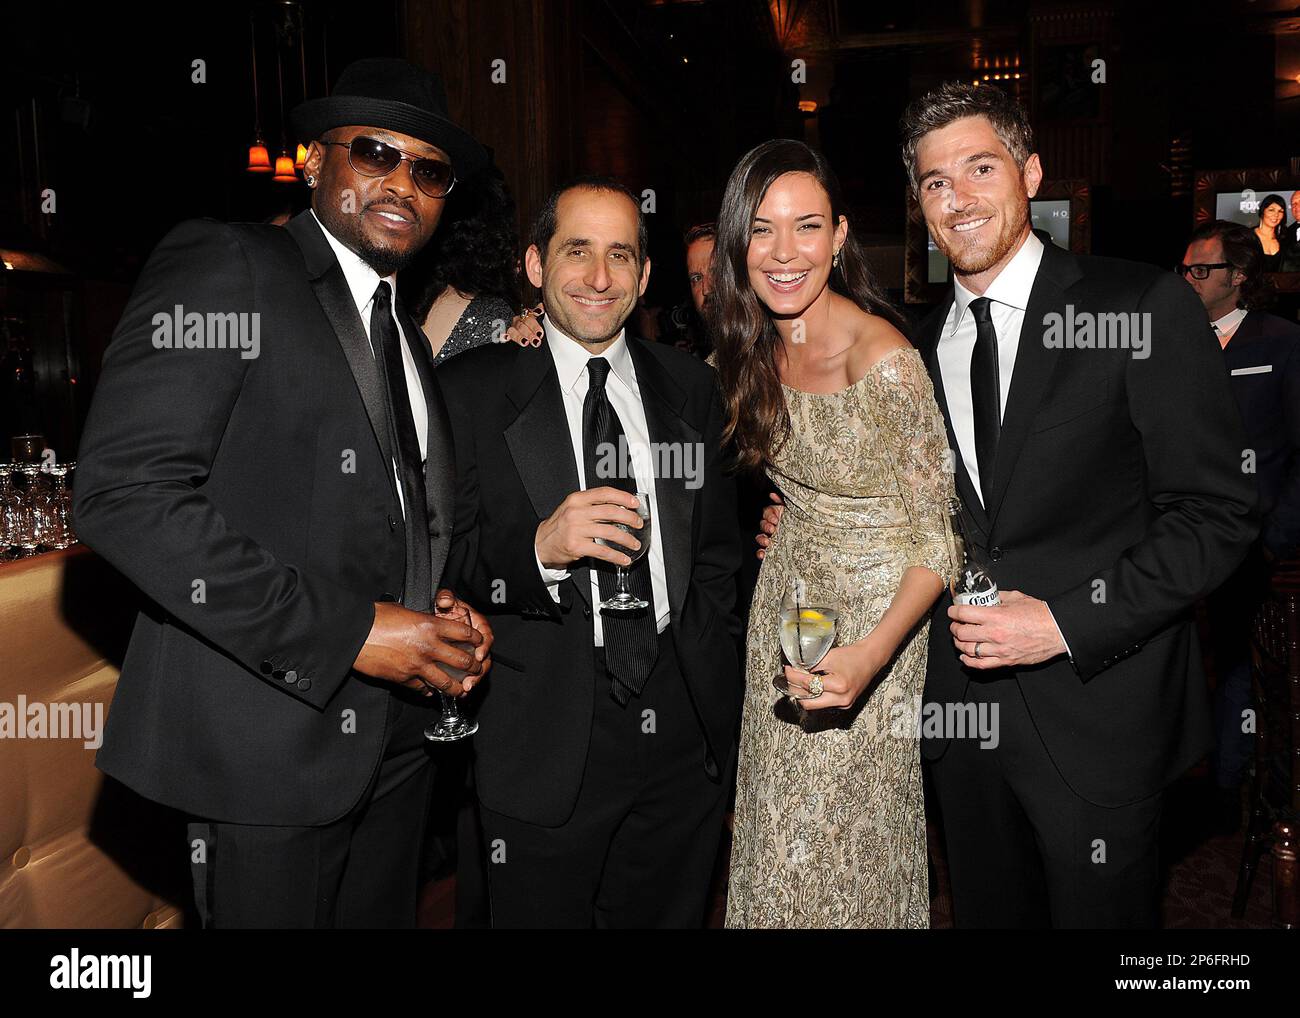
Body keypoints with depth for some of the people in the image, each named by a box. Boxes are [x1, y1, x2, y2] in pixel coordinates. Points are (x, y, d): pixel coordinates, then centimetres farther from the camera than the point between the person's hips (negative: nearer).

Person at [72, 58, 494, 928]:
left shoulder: (409, 340, 15)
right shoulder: (224, 264, -8)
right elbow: (125, 492, -20)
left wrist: (448, 622, -2)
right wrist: (345, 633, -22)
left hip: (394, 743, 8)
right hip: (268, 743, -7)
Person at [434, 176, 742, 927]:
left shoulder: (691, 387, 8)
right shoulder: (472, 391, -3)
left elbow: (718, 548, 13)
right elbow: (443, 561, -6)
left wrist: (716, 690, 6)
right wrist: (538, 549, -25)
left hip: (685, 731, 4)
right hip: (546, 742, -3)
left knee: (671, 915, 17)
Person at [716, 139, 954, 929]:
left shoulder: (885, 362, -26)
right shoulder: (756, 347, -5)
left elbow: (938, 541, -23)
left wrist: (873, 654, -34)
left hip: (876, 613, -6)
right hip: (788, 594, 6)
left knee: (852, 822, 11)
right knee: (781, 810, 20)